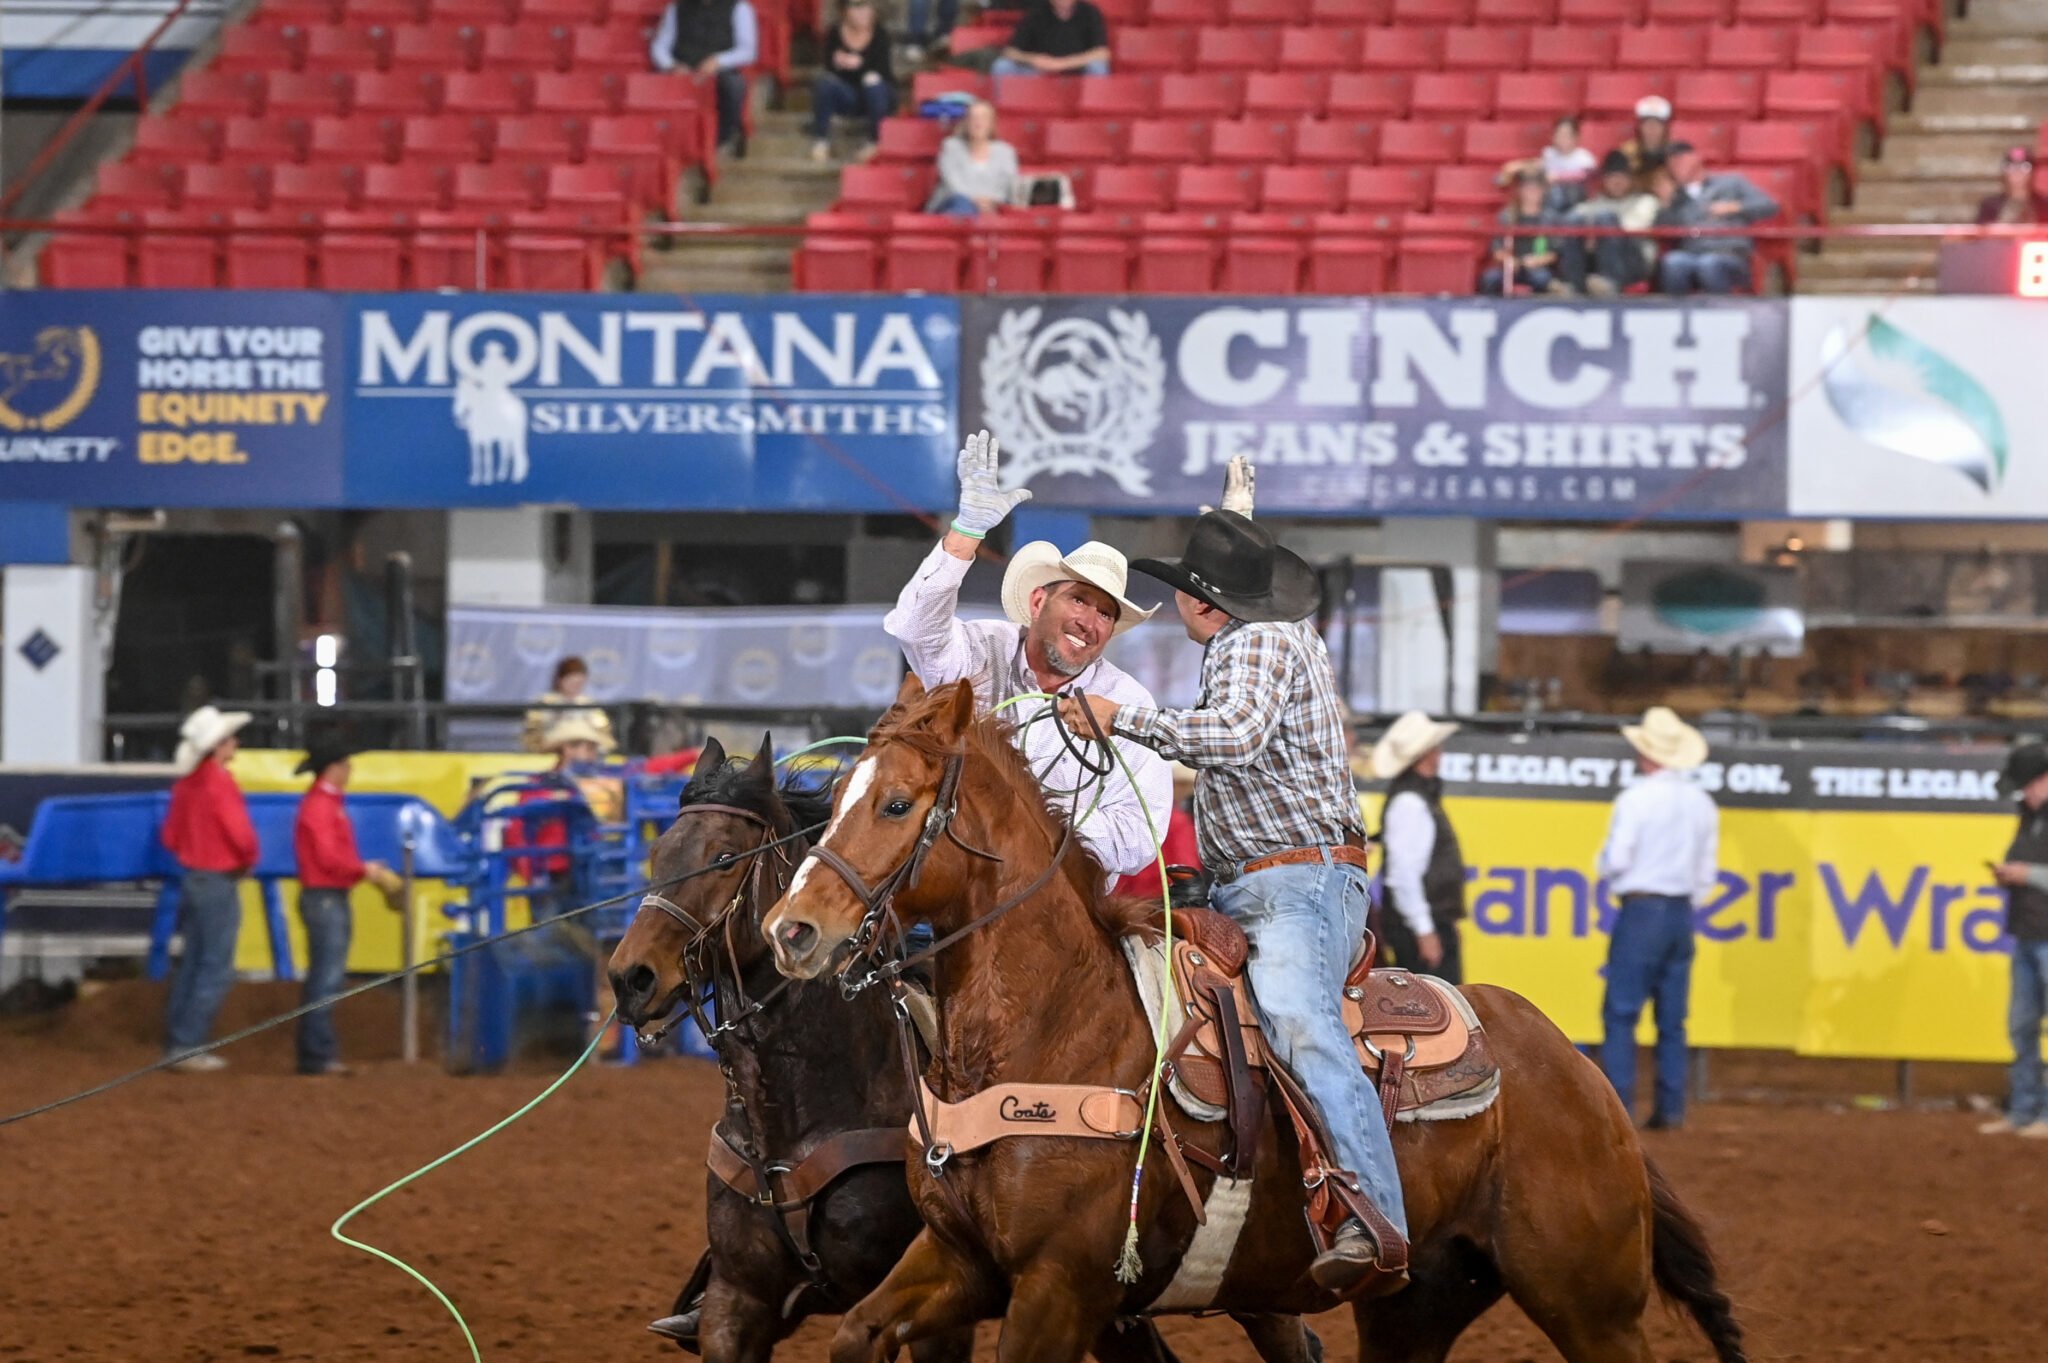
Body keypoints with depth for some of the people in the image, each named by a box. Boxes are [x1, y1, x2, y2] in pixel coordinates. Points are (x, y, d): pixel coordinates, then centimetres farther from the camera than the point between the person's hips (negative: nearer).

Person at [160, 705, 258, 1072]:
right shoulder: (220, 785, -18)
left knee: (192, 963, 14)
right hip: (219, 881, -9)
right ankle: (189, 1046, -5)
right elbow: (241, 835, -21)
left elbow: (171, 835, 14)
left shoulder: (186, 785, 8)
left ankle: (176, 1041, 17)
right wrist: (249, 859, -2)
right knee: (216, 968, -4)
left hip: (191, 874, 9)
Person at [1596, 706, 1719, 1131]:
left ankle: (1618, 1100, -8)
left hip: (1640, 909, -6)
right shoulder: (1702, 803, 7)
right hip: (1682, 912, 6)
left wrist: (1604, 862, 8)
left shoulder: (1636, 798, -12)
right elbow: (1709, 871, 10)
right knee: (1672, 1016, 8)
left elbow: (1616, 860, -13)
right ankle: (1670, 1106, 6)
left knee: (1620, 1012, -3)